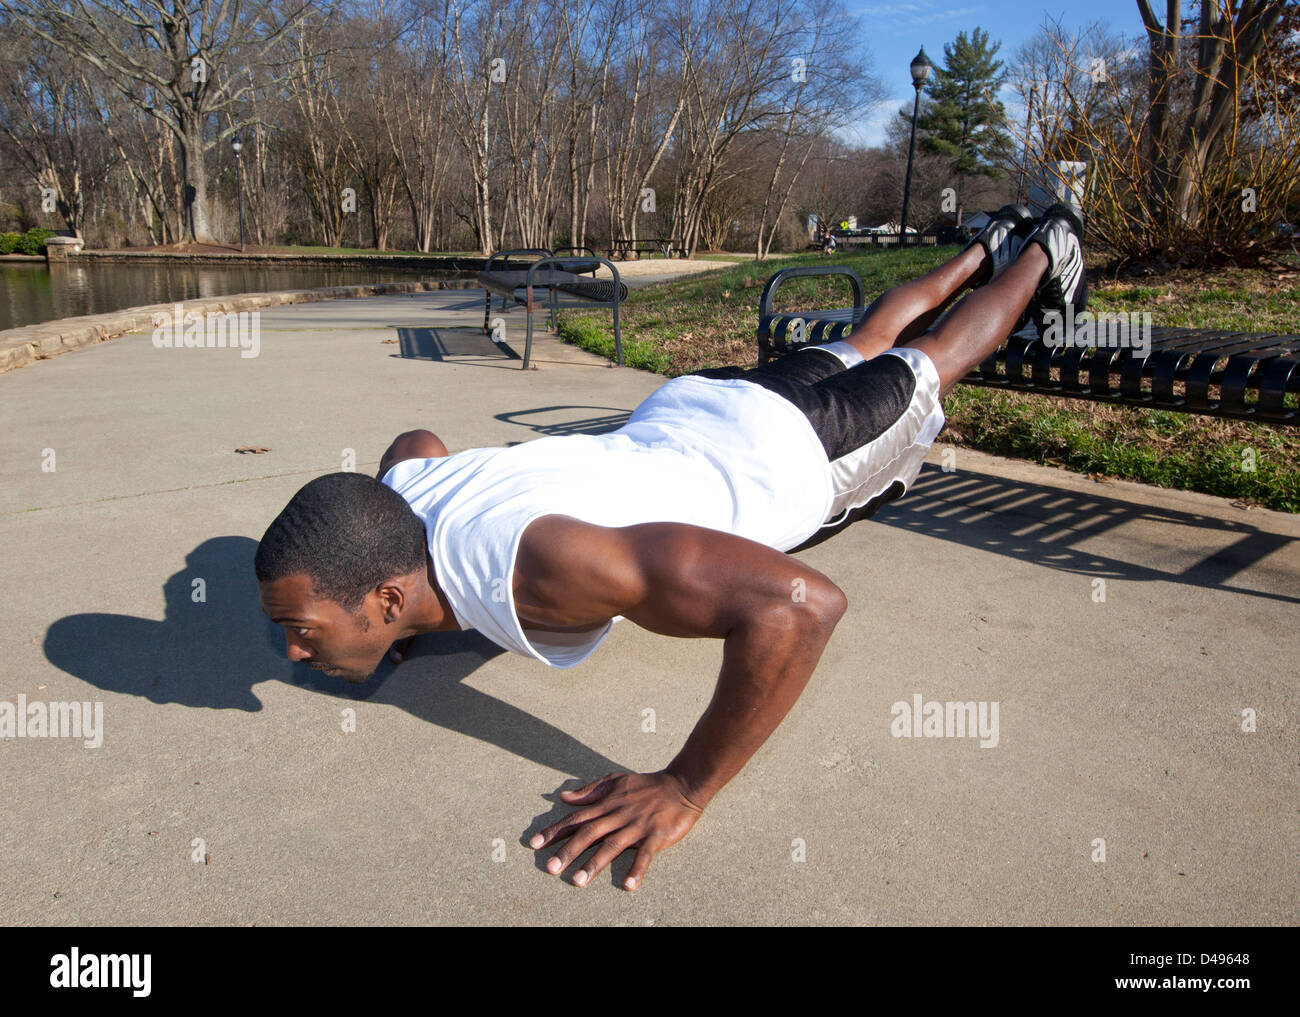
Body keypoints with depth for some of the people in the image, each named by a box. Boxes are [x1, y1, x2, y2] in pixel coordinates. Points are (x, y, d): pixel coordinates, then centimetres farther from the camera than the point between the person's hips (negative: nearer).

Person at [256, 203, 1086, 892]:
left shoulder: (531, 567, -48)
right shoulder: (402, 488, -23)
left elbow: (800, 602, -57)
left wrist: (686, 790, -48)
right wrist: (400, 610, -1)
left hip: (790, 456, -6)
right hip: (677, 418, 6)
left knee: (921, 371, 24)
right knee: (859, 350, 33)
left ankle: (1043, 253, 52)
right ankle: (988, 248, 60)